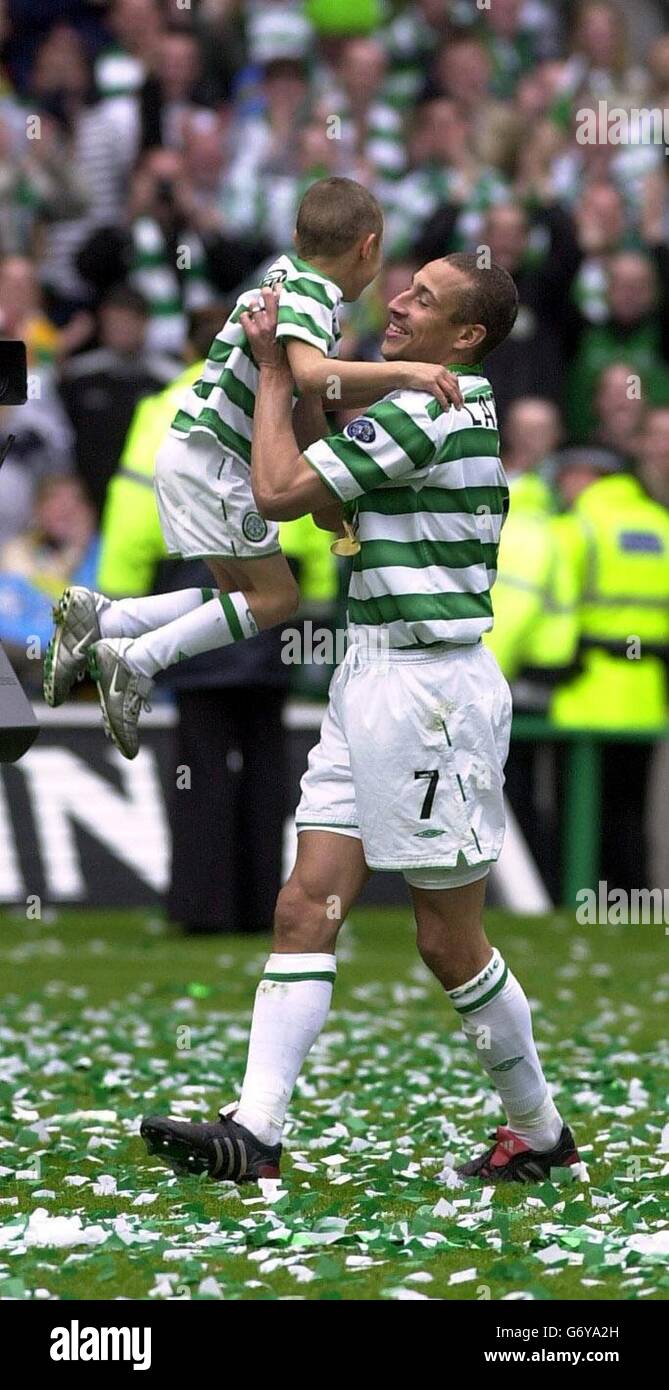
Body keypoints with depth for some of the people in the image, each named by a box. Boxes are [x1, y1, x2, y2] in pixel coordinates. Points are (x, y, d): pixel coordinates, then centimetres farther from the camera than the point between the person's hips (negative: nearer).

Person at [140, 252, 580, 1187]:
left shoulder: (422, 411, -16)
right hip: (373, 680, 10)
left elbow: (279, 491, -16)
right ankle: (255, 1130, -6)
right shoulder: (464, 410, 15)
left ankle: (540, 1131, 15)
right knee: (307, 906, 0)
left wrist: (274, 368, -4)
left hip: (429, 684, -10)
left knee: (450, 941, 0)